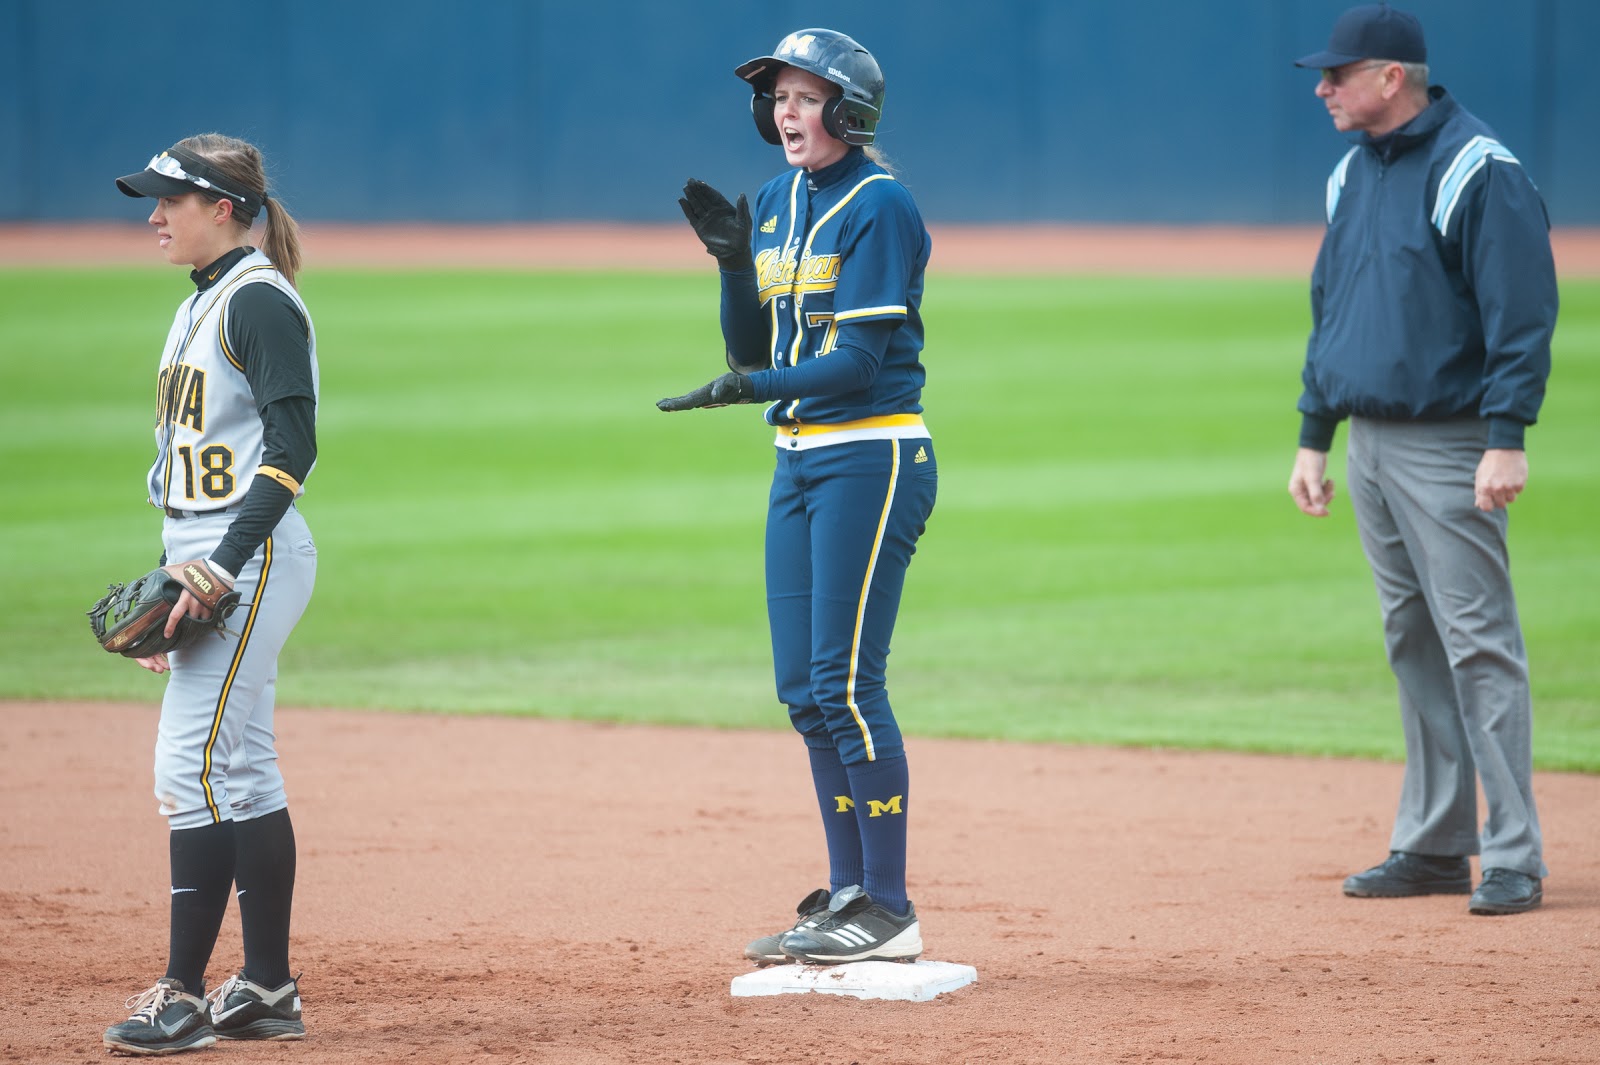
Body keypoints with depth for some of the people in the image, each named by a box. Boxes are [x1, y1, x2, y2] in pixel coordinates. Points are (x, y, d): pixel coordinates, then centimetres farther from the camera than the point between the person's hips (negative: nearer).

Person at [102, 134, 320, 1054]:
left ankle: (184, 996, -13)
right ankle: (269, 993, 14)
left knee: (195, 765, -13)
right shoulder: (202, 306, 18)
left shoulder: (259, 303, -12)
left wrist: (222, 567, -23)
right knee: (240, 773, 10)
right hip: (206, 562, 10)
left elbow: (292, 450, -19)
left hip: (252, 559, -10)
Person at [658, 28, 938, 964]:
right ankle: (849, 894, 17)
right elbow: (752, 351, 12)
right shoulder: (778, 205, 13)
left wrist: (759, 387, -30)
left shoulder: (879, 208, -12)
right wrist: (733, 262, -4)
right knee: (804, 690, 9)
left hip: (873, 461, -9)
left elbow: (860, 360, -19)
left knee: (845, 683, -11)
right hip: (801, 459, 9)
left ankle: (890, 910, -6)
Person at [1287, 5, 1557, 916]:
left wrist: (1506, 439, -21)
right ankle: (1435, 846, 16)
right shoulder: (1352, 174, 15)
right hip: (1368, 442, 8)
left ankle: (1514, 859, -7)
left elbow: (1522, 314, -15)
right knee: (1414, 645, 11)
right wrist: (1314, 437, 18)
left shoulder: (1479, 172, -11)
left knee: (1478, 642, -8)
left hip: (1445, 447, -8)